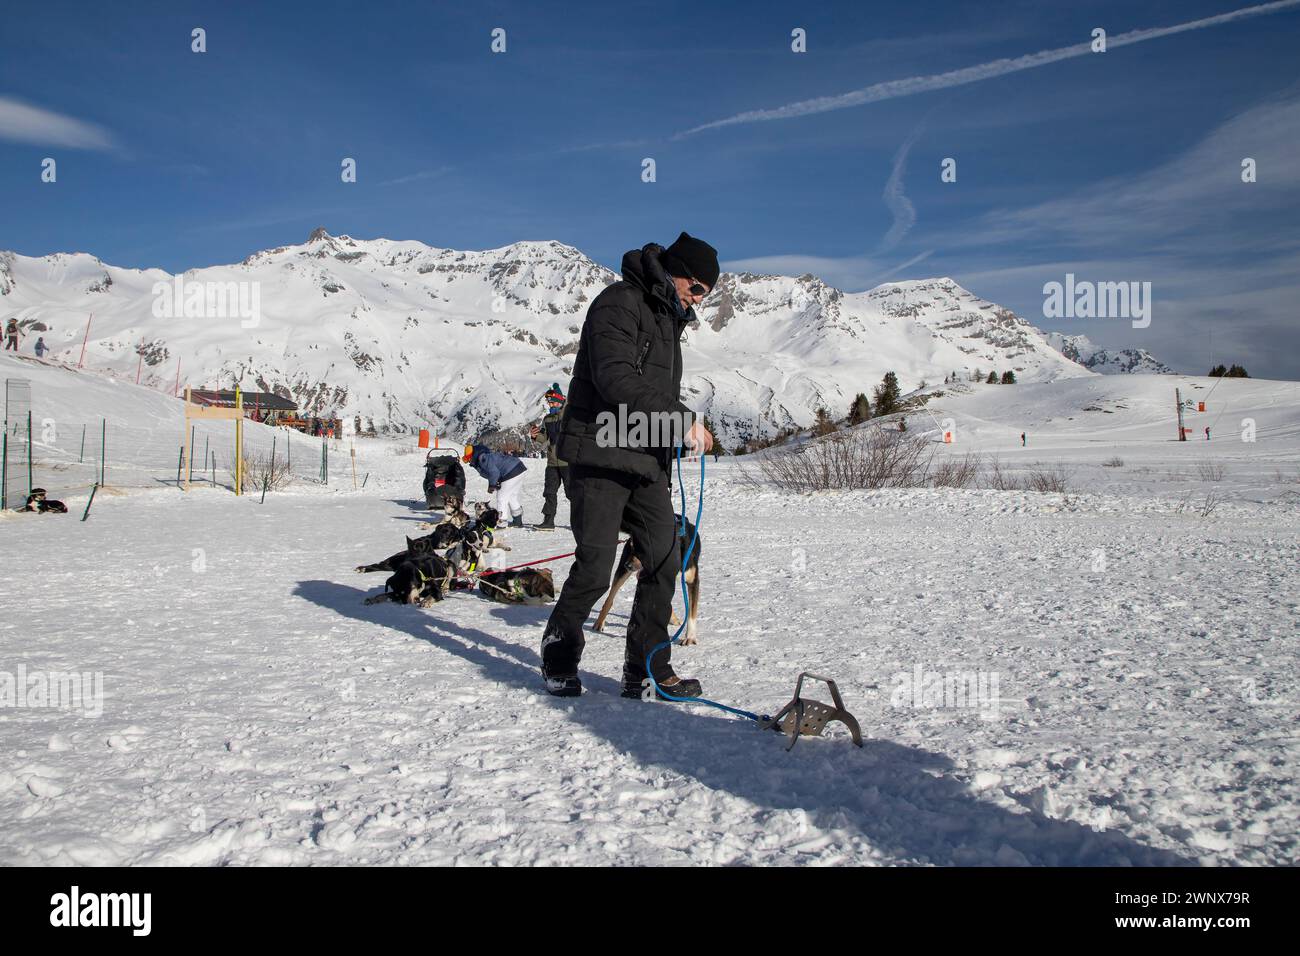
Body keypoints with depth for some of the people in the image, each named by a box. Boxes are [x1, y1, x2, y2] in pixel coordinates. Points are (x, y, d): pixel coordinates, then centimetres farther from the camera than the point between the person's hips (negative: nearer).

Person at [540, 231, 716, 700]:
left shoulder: (668, 318, 21)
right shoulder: (620, 303, -9)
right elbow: (616, 379, -23)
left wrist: (665, 469, 16)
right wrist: (682, 418, -22)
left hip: (647, 463, 9)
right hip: (602, 456, -9)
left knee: (664, 563, 2)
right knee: (594, 569, -7)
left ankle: (647, 670, 12)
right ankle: (558, 661, 14)